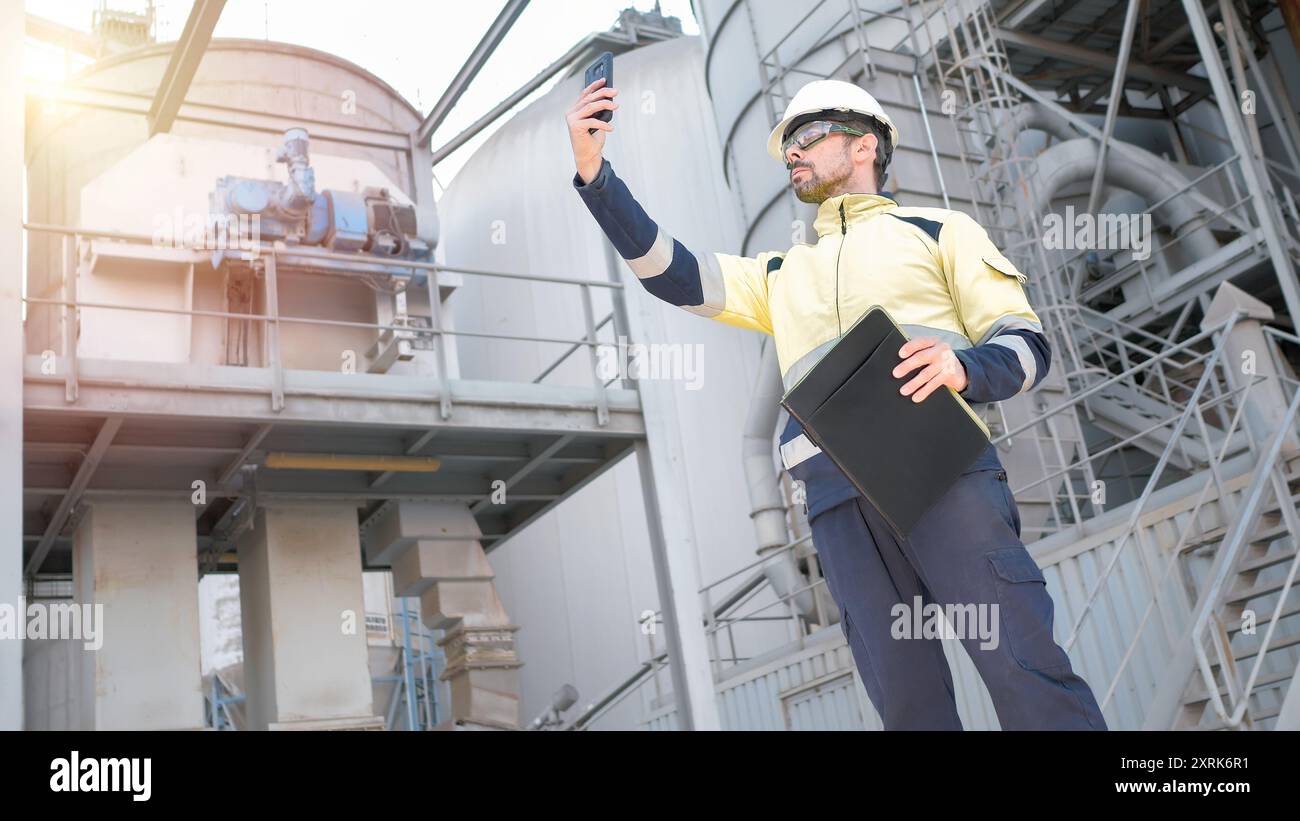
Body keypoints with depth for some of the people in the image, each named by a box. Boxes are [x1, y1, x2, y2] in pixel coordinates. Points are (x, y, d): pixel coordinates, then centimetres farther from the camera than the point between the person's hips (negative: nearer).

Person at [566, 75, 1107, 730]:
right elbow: (671, 272, 18)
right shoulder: (781, 276, 31)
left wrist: (963, 367, -14)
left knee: (1024, 669, -15)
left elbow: (1026, 343, 10)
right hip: (836, 495, 3)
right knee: (906, 697, -3)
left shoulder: (938, 230, 19)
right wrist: (594, 172, 8)